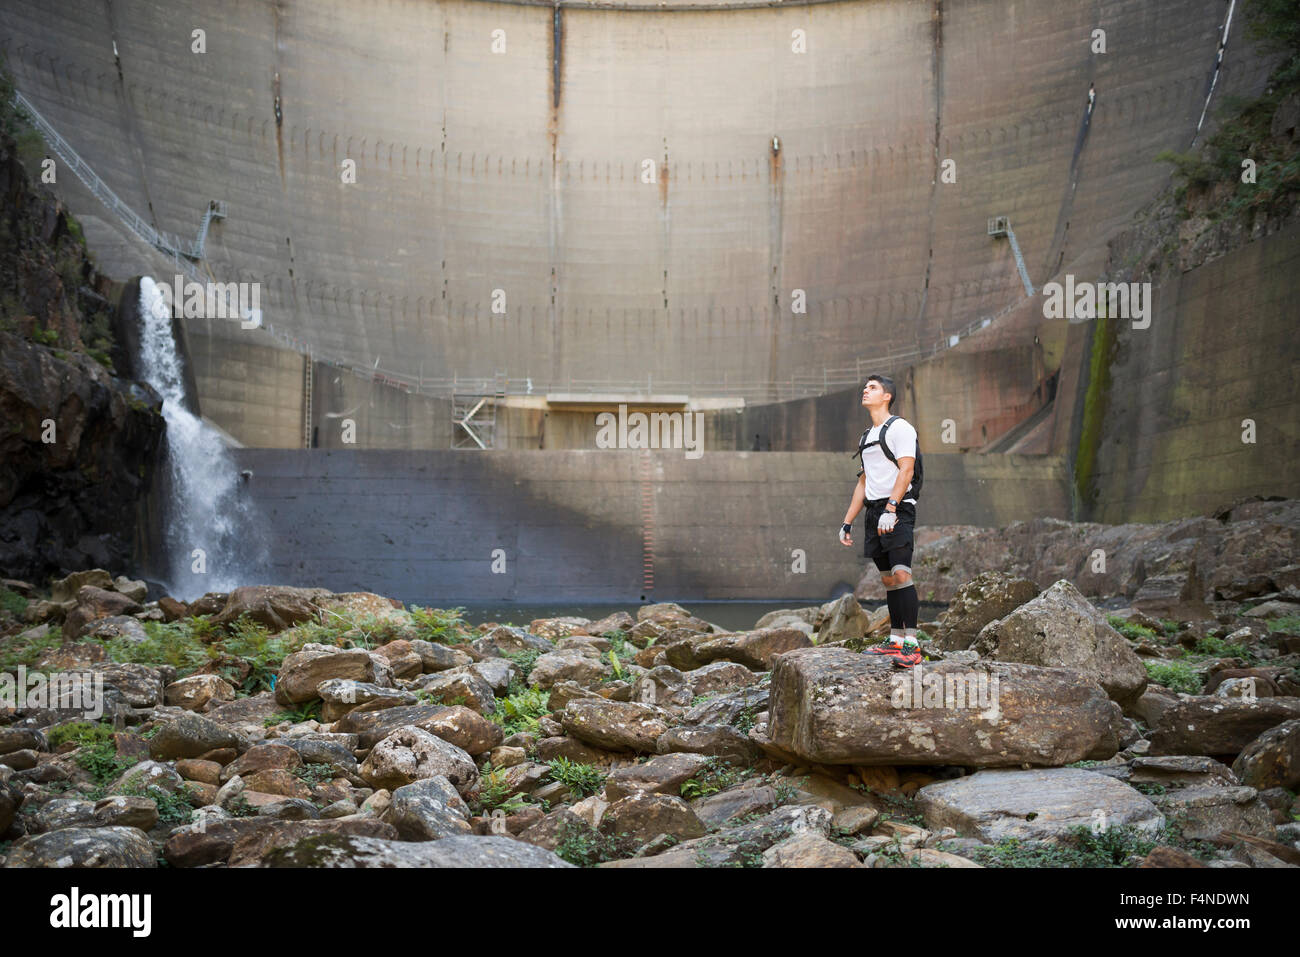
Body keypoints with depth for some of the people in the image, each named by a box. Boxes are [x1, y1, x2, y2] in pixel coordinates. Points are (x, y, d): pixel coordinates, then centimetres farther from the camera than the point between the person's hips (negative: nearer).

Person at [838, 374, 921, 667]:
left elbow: (906, 470, -16)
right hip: (874, 512, 8)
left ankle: (912, 644, -21)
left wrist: (890, 509, -26)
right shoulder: (866, 436, 22)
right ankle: (896, 640, 12)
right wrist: (847, 522, 20)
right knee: (888, 578, 8)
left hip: (898, 511, -8)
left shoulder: (899, 427, -4)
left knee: (901, 573, -17)